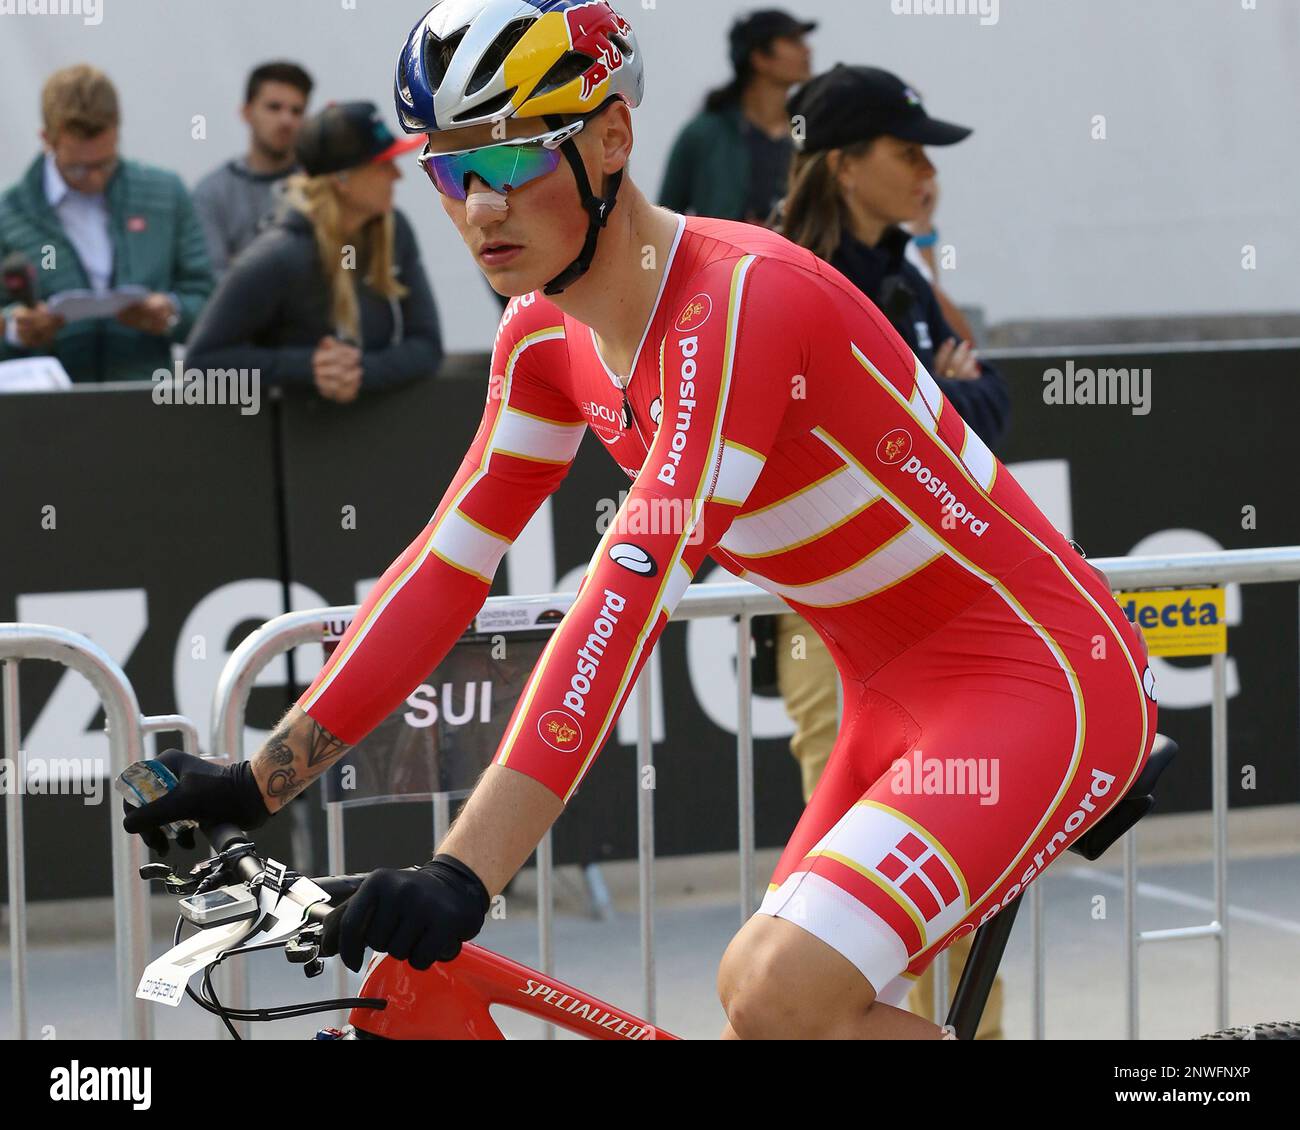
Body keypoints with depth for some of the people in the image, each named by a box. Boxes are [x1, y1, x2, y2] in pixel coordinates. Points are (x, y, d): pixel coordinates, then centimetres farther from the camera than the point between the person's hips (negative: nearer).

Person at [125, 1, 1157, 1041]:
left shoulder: (740, 301, -26)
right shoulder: (547, 337, 2)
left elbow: (635, 589, -35)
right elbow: (445, 567, 6)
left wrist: (463, 876, -41)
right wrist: (257, 785, 1)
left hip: (1039, 679, -9)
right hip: (898, 702, 9)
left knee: (777, 992, -26)